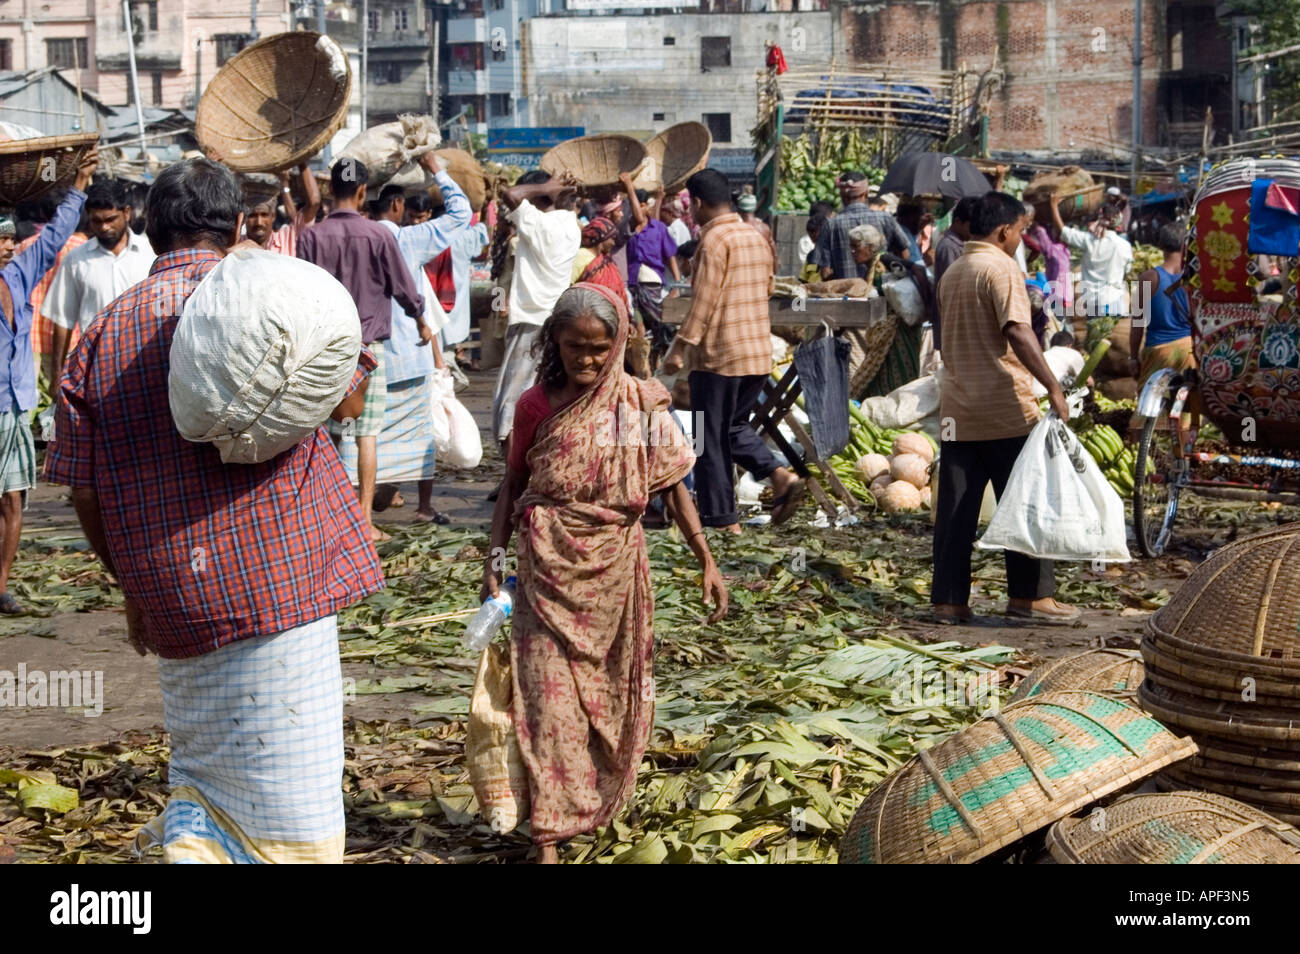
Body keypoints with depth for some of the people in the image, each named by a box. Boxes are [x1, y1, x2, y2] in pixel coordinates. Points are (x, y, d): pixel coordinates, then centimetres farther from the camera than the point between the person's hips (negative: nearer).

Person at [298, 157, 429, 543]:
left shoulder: (311, 236, -3)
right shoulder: (378, 235, -7)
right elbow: (403, 286, 1)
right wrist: (421, 321, 19)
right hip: (367, 344, -2)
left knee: (327, 434, 11)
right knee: (366, 434, -1)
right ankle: (365, 519, -3)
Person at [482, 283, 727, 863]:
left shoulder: (641, 405, -4)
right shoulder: (537, 406, -4)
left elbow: (672, 485, 0)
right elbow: (513, 487, 6)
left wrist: (706, 561, -4)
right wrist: (494, 563, 2)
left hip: (615, 568, 1)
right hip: (547, 570, -1)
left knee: (613, 692, 12)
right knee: (549, 696, -5)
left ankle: (600, 805, 32)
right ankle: (549, 835, -2)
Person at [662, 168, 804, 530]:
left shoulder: (714, 241, -13)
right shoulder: (756, 238, 13)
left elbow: (704, 301, -19)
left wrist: (680, 347, -17)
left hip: (719, 355, -8)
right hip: (759, 352, 8)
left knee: (711, 439, 2)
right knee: (734, 426, 20)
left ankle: (723, 519, 4)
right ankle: (780, 475, -2)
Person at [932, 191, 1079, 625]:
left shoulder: (953, 272, 16)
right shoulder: (1000, 268, -10)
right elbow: (1017, 331, -23)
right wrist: (1053, 386, -26)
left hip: (958, 408, 7)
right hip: (1004, 408, -7)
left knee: (955, 507, 5)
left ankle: (949, 599, 5)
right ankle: (1030, 594, 5)